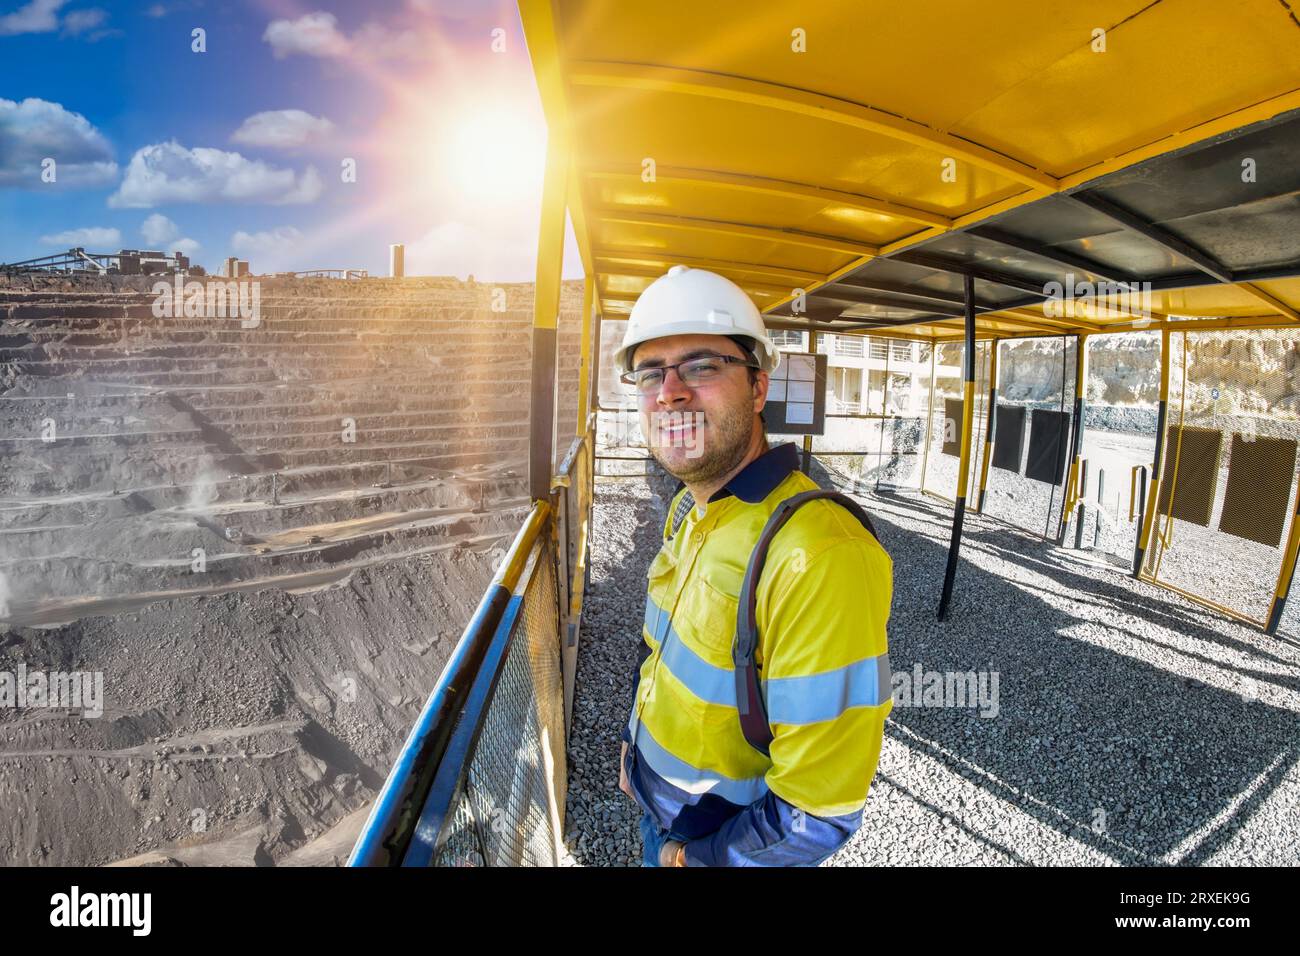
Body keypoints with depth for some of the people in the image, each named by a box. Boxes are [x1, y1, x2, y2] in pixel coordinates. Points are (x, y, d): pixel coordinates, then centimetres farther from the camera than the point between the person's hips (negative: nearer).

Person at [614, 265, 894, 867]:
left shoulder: (818, 558, -35)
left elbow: (818, 814, -30)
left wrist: (695, 854, -16)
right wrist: (634, 742, 9)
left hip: (732, 847, -6)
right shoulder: (688, 508, -6)